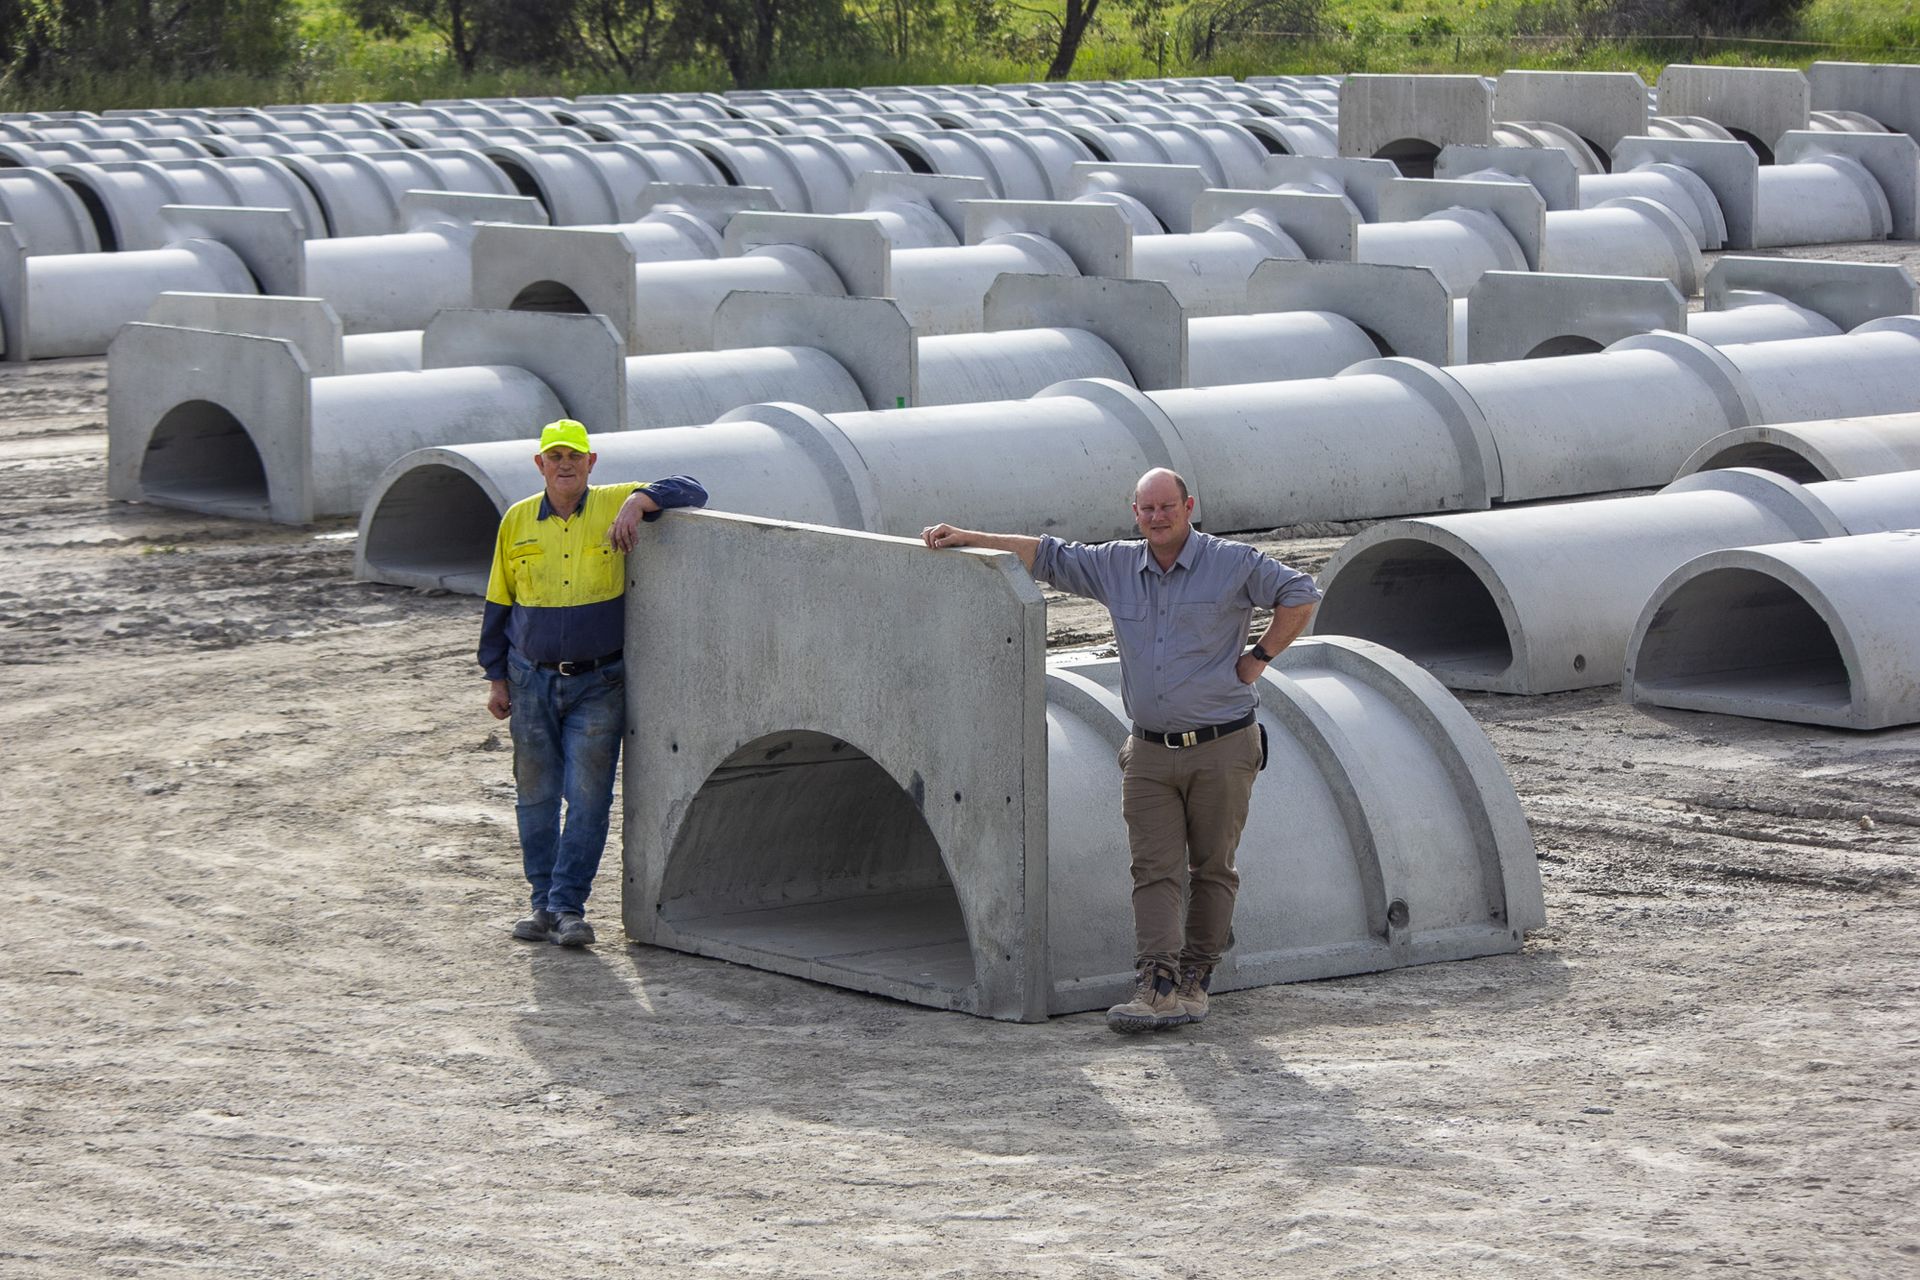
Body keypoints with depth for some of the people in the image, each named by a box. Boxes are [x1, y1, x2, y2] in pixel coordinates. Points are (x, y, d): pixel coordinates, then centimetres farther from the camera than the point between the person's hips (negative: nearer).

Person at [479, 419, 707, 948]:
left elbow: (690, 491, -5)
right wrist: (496, 677, 11)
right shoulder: (517, 521, 6)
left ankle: (569, 906, -1)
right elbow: (498, 603, 13)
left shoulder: (615, 505, -1)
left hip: (598, 685, -2)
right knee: (536, 796, 6)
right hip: (532, 681, 2)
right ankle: (544, 904, 15)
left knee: (588, 796, -6)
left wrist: (639, 502, -22)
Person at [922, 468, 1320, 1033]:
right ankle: (1156, 986, -13)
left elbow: (1300, 594, 0)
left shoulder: (1233, 563, -3)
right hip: (1150, 752, 3)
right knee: (1155, 869, -6)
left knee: (1211, 868, 4)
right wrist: (965, 538, 10)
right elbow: (1045, 555, 14)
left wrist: (1258, 658, -3)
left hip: (1222, 748, -3)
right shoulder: (1116, 567, 8)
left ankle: (1194, 980, 12)